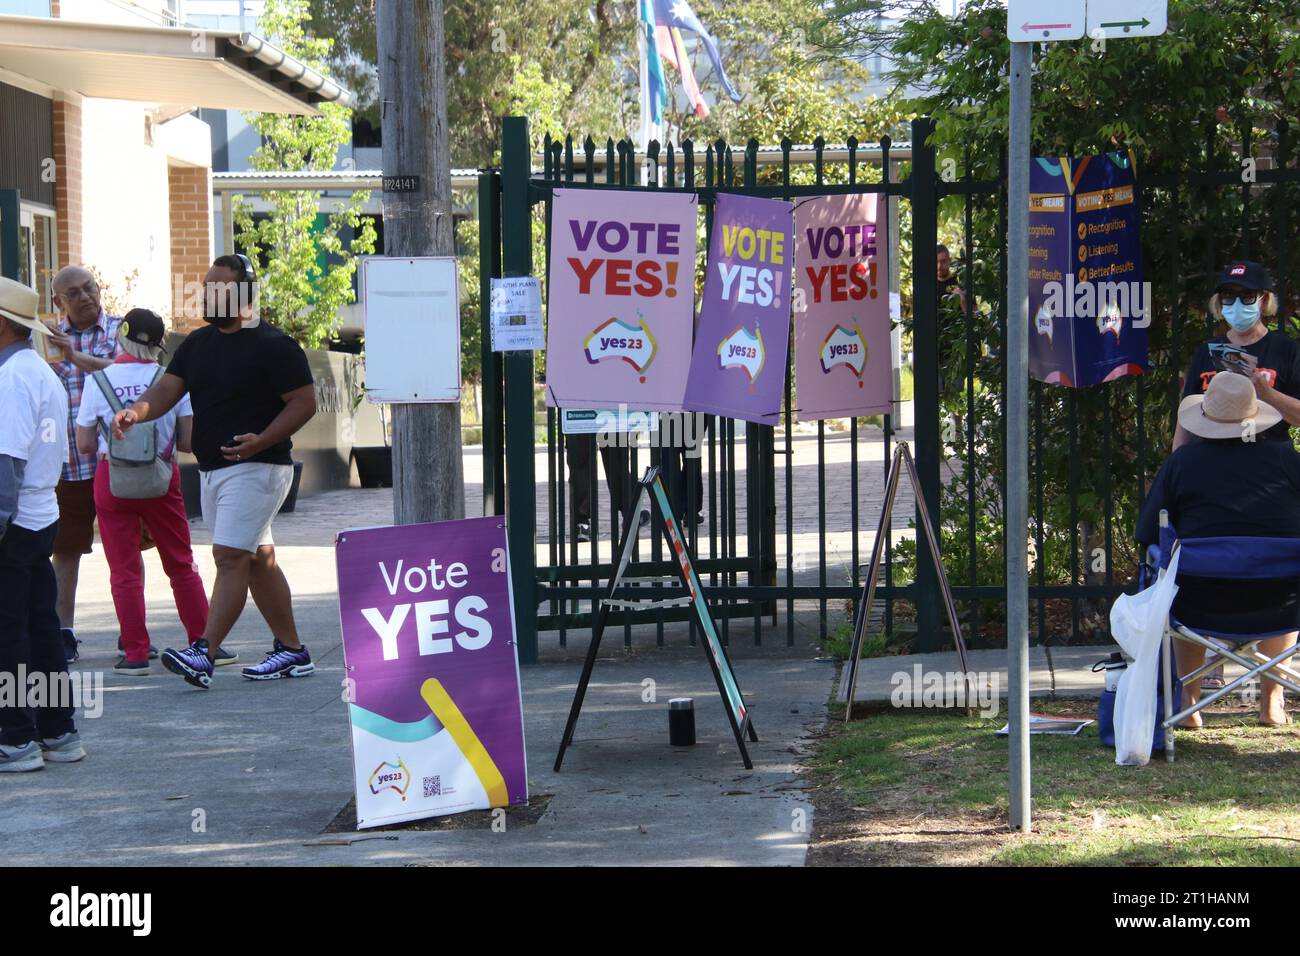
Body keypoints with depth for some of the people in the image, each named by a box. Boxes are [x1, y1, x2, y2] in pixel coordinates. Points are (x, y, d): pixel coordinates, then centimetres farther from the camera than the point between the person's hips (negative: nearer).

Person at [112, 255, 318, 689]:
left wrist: (263, 440, -24)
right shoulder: (197, 343, 13)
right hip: (212, 469, 8)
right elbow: (167, 390, 5)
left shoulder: (272, 345, -11)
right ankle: (291, 651, 18)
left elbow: (304, 402, -11)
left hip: (256, 468, -8)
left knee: (230, 556, -14)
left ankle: (203, 653, -20)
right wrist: (136, 412, -16)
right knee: (257, 559, 12)